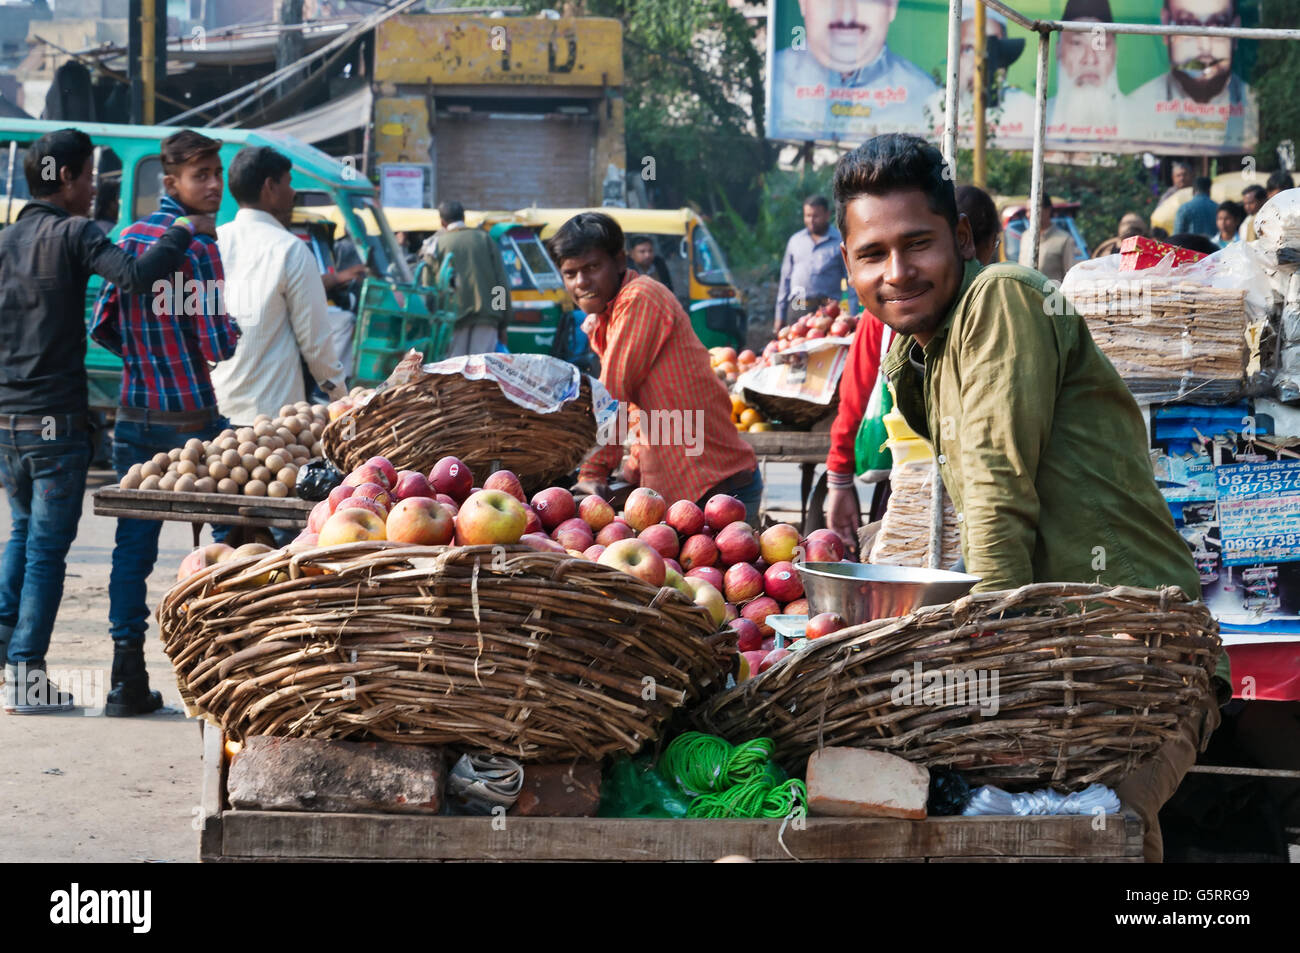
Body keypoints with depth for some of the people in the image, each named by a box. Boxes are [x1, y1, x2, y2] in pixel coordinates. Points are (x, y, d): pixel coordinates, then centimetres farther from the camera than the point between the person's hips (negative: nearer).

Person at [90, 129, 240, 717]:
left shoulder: (129, 240, 7)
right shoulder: (199, 249, -13)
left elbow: (103, 328, 10)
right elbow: (218, 344, -17)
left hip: (135, 417, 6)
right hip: (194, 418, -6)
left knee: (133, 544, 7)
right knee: (228, 538, 4)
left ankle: (127, 676, 6)